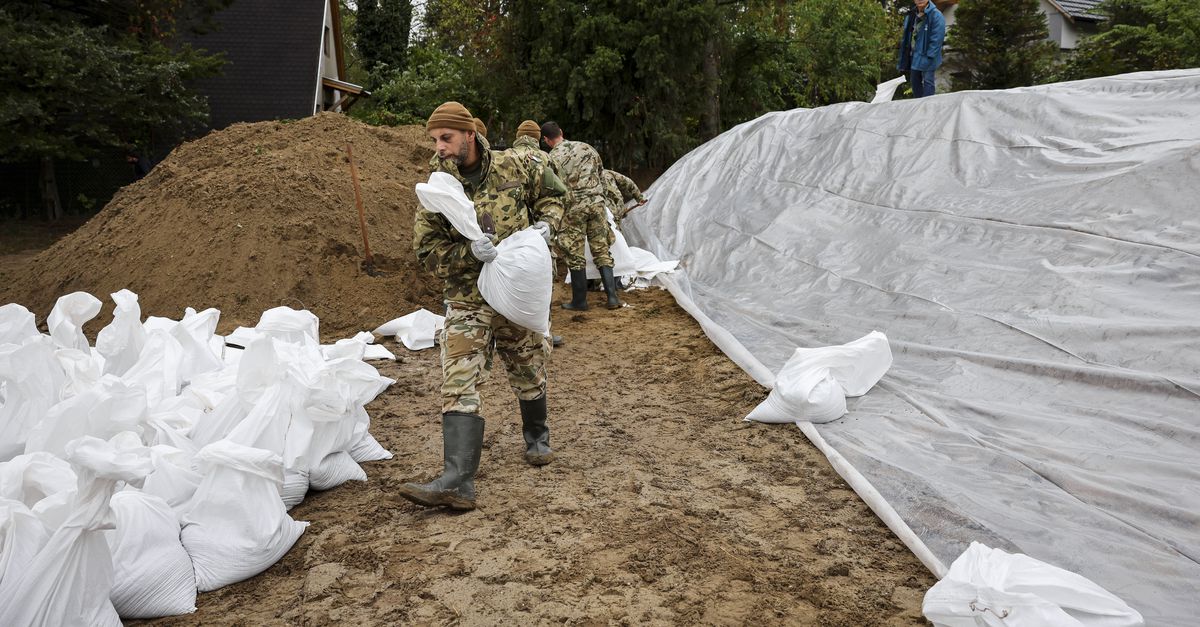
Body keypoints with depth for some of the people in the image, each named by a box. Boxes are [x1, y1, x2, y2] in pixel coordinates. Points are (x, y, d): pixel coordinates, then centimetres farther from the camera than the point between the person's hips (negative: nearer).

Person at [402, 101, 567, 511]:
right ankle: (457, 481, -17)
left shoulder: (513, 168, -3)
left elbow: (551, 193, 14)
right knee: (459, 387, -13)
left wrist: (546, 223, -7)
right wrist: (469, 252, -24)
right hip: (468, 303, -1)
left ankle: (537, 438, 44)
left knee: (528, 375, 17)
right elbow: (428, 252, -6)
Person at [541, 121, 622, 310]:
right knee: (601, 250, 9)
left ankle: (579, 301, 10)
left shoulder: (552, 158, -5)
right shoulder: (586, 147, 8)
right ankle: (612, 297, 3)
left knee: (575, 254, 5)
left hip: (574, 207, -4)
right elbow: (601, 172, 17)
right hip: (597, 202, 4)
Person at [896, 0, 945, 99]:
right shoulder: (912, 16, 10)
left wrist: (929, 56, -20)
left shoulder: (936, 15, -12)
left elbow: (936, 39, -16)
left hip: (927, 57, -7)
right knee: (915, 81, 14)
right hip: (914, 56, 7)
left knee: (927, 81, -5)